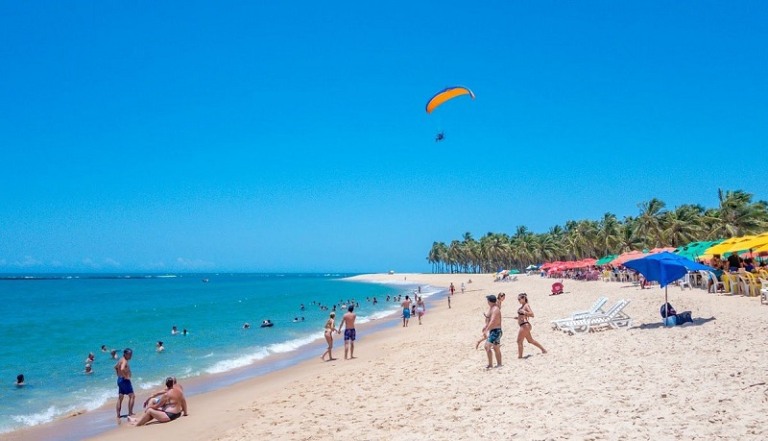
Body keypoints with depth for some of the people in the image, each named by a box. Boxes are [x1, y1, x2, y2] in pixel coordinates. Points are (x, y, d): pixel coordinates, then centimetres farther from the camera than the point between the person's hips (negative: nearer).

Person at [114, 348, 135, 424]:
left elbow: (116, 367, 31)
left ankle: (118, 416, 16)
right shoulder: (125, 361, -17)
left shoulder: (121, 360, 14)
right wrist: (125, 376, -22)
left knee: (120, 398, 12)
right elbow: (122, 369, -36)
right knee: (132, 396, -4)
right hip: (125, 380, -10)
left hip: (120, 379, 10)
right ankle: (130, 413, -6)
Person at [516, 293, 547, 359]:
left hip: (525, 325, -10)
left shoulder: (526, 305, -13)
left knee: (519, 341, -5)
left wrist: (524, 312, -36)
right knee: (530, 340, 21)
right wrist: (518, 317, 14)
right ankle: (543, 349, 31)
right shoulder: (522, 306, 13)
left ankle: (520, 356, 1)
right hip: (524, 326, 10)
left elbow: (532, 315, -23)